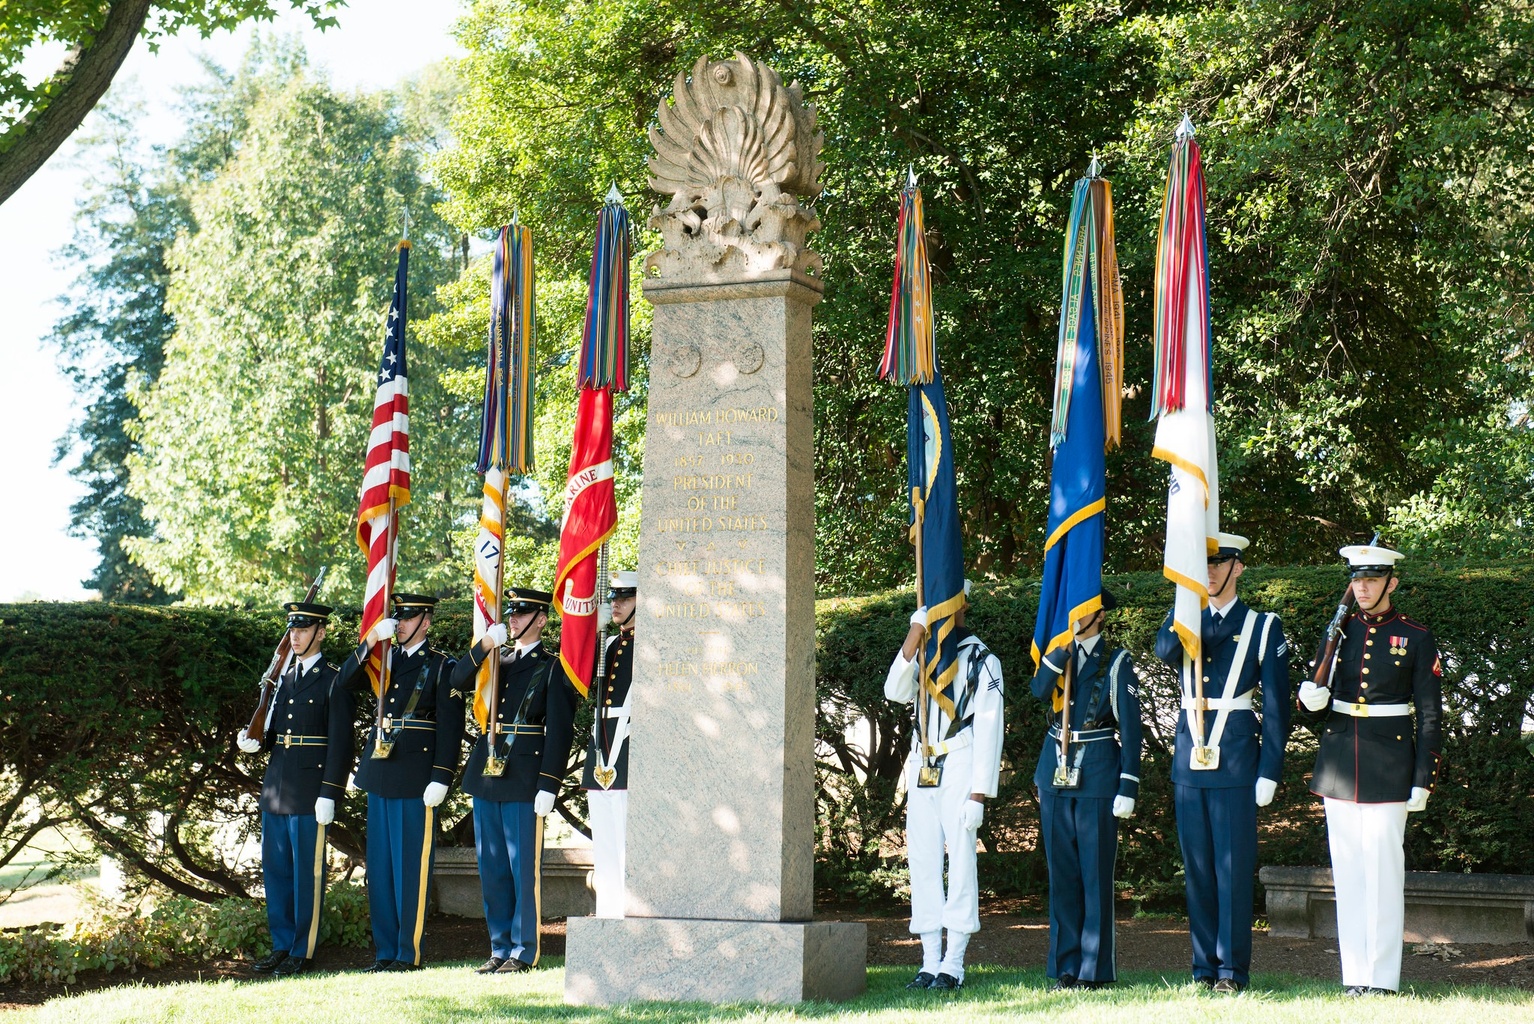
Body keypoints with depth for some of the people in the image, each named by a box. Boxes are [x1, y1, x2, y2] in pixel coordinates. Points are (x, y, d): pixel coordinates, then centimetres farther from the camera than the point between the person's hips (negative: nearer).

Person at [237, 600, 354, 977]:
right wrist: (255, 742, -1)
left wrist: (329, 794, -15)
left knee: (307, 873, -1)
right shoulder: (282, 678, 16)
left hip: (309, 791, -7)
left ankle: (303, 951, 6)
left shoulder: (333, 681, -5)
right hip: (275, 789, 7)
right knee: (275, 870, 11)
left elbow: (340, 743, -10)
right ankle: (282, 945, 21)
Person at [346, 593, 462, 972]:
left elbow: (450, 727, -7)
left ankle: (408, 953, 2)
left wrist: (440, 779, -14)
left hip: (416, 779, -6)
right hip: (380, 774, 6)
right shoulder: (386, 660, 15)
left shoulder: (441, 667, -2)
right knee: (379, 867, 9)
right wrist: (371, 640, -6)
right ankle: (385, 951, 16)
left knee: (410, 867, -3)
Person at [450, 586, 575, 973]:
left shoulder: (552, 668, -2)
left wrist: (548, 786, -14)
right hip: (486, 776, 6)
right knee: (491, 869, 9)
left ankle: (524, 952, 4)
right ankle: (500, 949, 17)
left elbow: (559, 731, -7)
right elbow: (459, 681, 2)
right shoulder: (497, 662, 17)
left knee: (523, 868, -3)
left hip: (524, 781, -6)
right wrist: (484, 645, -11)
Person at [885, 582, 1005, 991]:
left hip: (958, 772, -6)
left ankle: (953, 965, -4)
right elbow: (896, 692, -4)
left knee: (960, 865, -6)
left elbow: (989, 731, -5)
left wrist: (978, 792, -12)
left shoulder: (981, 660, -1)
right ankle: (930, 963, 9)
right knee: (923, 865, 4)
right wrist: (914, 636, -11)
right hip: (922, 772, 6)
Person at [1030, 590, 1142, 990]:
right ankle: (1065, 967, 11)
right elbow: (1040, 690, -8)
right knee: (1062, 873, 6)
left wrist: (1128, 787, -9)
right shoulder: (1056, 656, 13)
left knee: (1095, 873, -2)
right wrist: (1062, 648, -15)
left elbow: (1130, 728, -3)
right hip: (1056, 773, 4)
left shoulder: (1117, 662, 0)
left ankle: (1095, 968, 3)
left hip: (1097, 776, -4)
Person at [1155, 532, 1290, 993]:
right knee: (1197, 865, 7)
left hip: (1235, 760, -4)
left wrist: (1269, 771, -7)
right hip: (1189, 760, 4)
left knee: (1233, 865, -3)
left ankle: (1233, 968, 3)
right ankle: (1204, 967, 14)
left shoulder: (1264, 627, 2)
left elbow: (1276, 706, -1)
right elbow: (1165, 651, -13)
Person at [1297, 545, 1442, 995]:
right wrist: (1310, 701, -10)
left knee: (1384, 873, -4)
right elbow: (1316, 714, 14)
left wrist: (1422, 783, -6)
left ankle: (1383, 979, 2)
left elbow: (1431, 718, -1)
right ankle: (1354, 976, 11)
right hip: (1339, 768, 4)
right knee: (1347, 874, 6)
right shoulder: (1338, 634, 9)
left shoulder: (1416, 640, -1)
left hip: (1389, 768, -4)